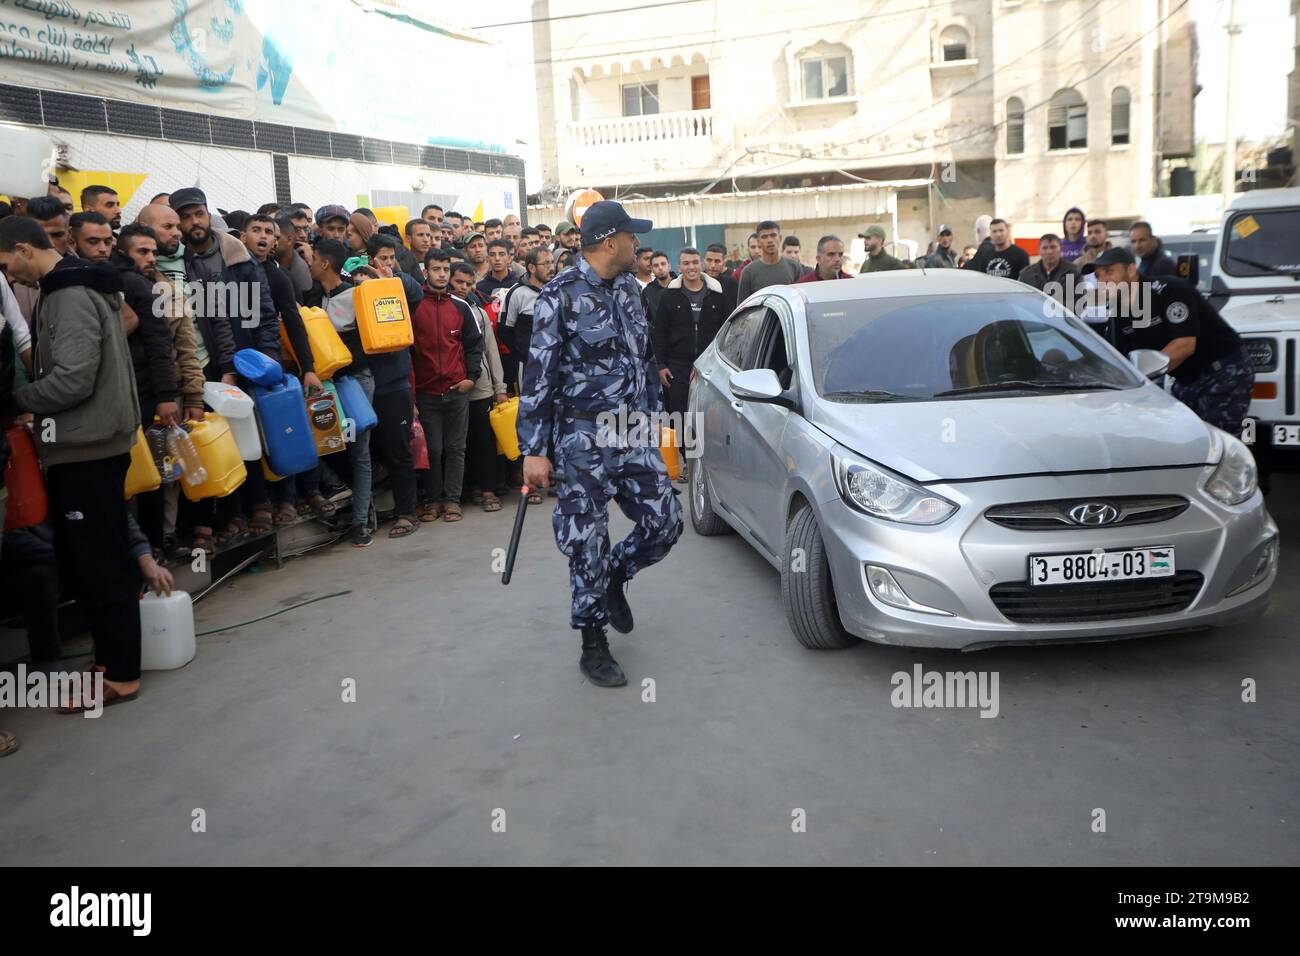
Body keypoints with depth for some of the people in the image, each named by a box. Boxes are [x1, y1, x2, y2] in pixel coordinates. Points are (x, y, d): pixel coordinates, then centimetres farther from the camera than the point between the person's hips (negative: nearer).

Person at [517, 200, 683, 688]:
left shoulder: (629, 289, 11)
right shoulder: (561, 295, -10)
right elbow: (538, 375, -11)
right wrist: (534, 451, -13)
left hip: (634, 436, 6)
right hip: (583, 441, -6)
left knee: (665, 522, 3)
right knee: (587, 544, 0)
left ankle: (615, 576, 32)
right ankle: (593, 645, 16)